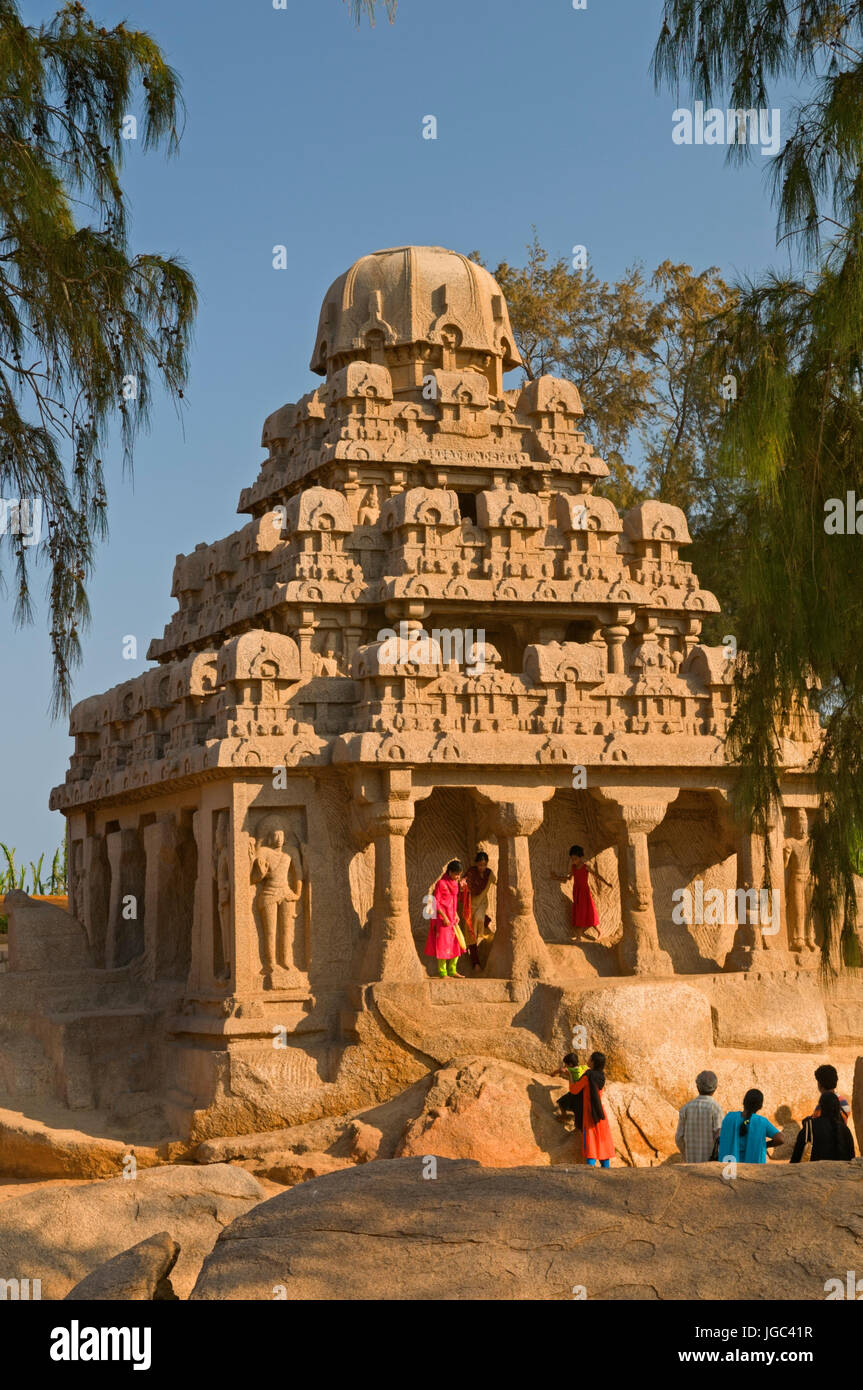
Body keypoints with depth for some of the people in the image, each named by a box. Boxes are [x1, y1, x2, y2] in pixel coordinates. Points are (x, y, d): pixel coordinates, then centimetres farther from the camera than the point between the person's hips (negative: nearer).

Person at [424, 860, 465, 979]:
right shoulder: (441, 883, -14)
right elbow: (436, 902, -15)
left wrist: (456, 914, 12)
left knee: (456, 943, 8)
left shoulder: (454, 883, 10)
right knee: (443, 944, -5)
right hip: (442, 918, -8)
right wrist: (444, 917, -18)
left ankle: (452, 971, 17)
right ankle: (442, 973, 2)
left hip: (452, 918, 8)